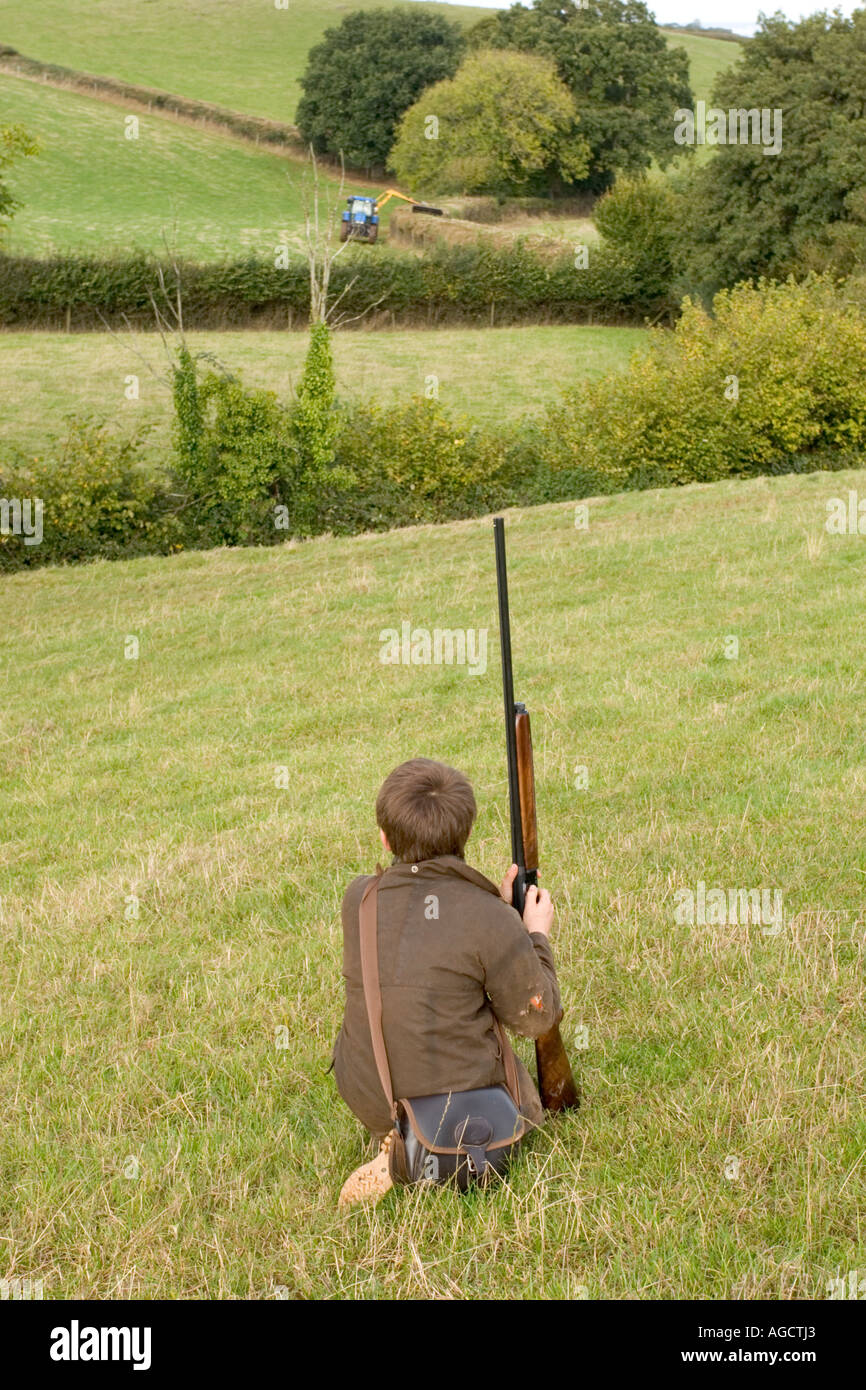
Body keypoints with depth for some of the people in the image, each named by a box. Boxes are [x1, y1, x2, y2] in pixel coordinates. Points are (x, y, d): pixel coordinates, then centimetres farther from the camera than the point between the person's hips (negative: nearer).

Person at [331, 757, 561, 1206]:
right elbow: (535, 1018, -8)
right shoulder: (490, 921, -22)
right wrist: (536, 936, 6)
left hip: (368, 1100, 4)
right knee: (523, 1108, 30)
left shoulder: (359, 899, -8)